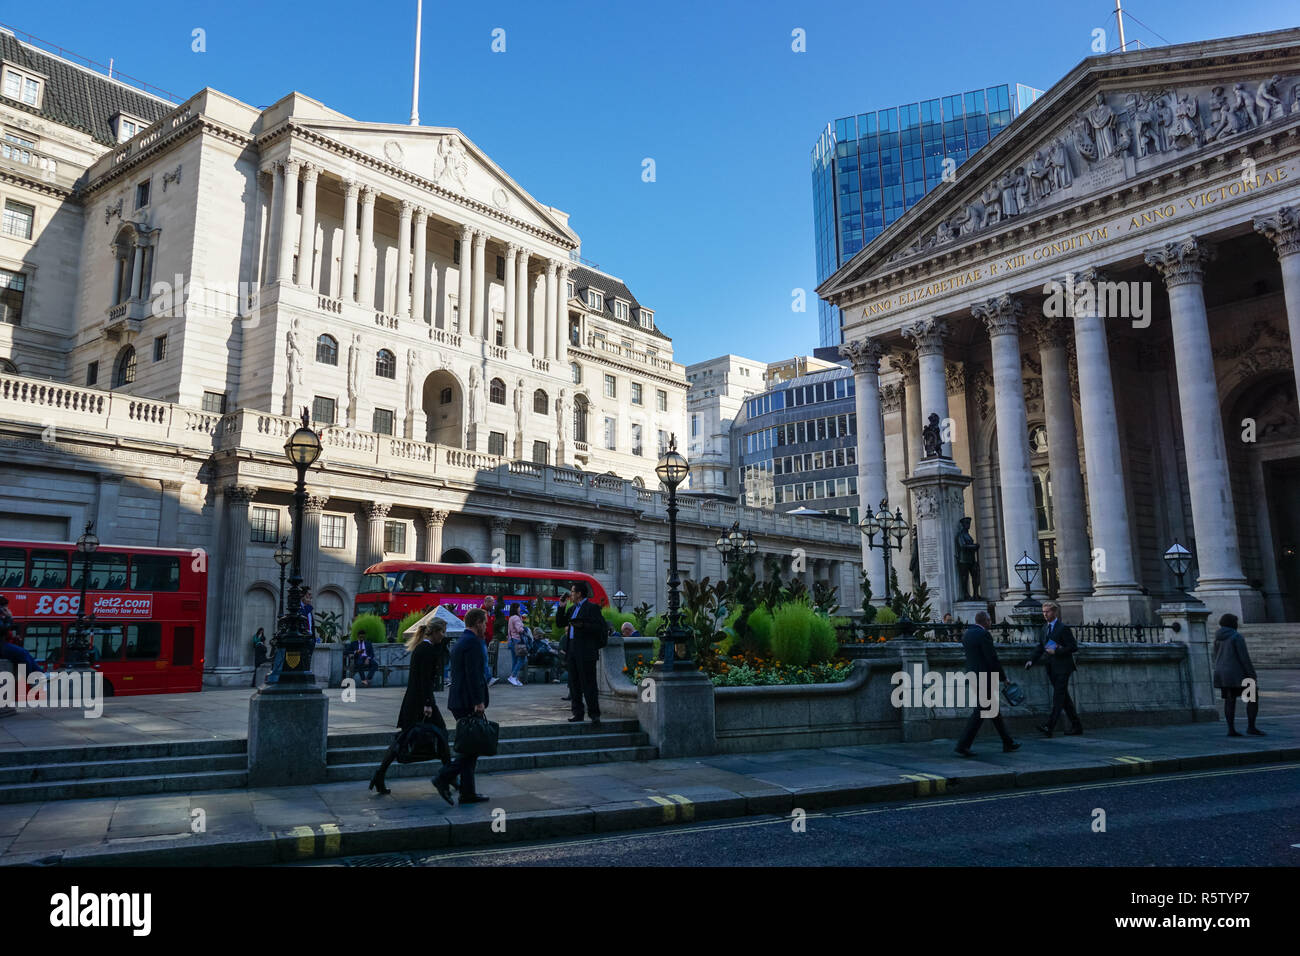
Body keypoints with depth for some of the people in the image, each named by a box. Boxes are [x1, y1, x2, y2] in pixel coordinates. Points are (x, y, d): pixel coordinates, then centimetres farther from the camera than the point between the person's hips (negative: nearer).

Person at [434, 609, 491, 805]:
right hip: (469, 702, -10)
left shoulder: (459, 642, 18)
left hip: (458, 701, 10)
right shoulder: (473, 642, -13)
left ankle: (467, 793, 13)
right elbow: (473, 674, -21)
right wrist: (479, 702, -20)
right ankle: (444, 778, -7)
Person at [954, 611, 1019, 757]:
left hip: (973, 676, 9)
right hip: (985, 679, -9)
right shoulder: (984, 635, -16)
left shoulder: (966, 634, 11)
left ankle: (1007, 743, 25)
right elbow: (993, 659, -17)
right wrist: (1003, 677, -6)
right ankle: (963, 744, -9)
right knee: (980, 712, -6)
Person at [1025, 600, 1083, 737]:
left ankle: (1049, 727, -19)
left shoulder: (1063, 628, -10)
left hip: (1063, 667, -8)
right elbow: (1041, 647, 15)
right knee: (1064, 697, 13)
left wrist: (1056, 651, -19)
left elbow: (1073, 647, -13)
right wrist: (1031, 661, 1)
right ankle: (1076, 726, 22)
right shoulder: (1045, 628, 14)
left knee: (1058, 697, -11)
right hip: (1052, 668, 8)